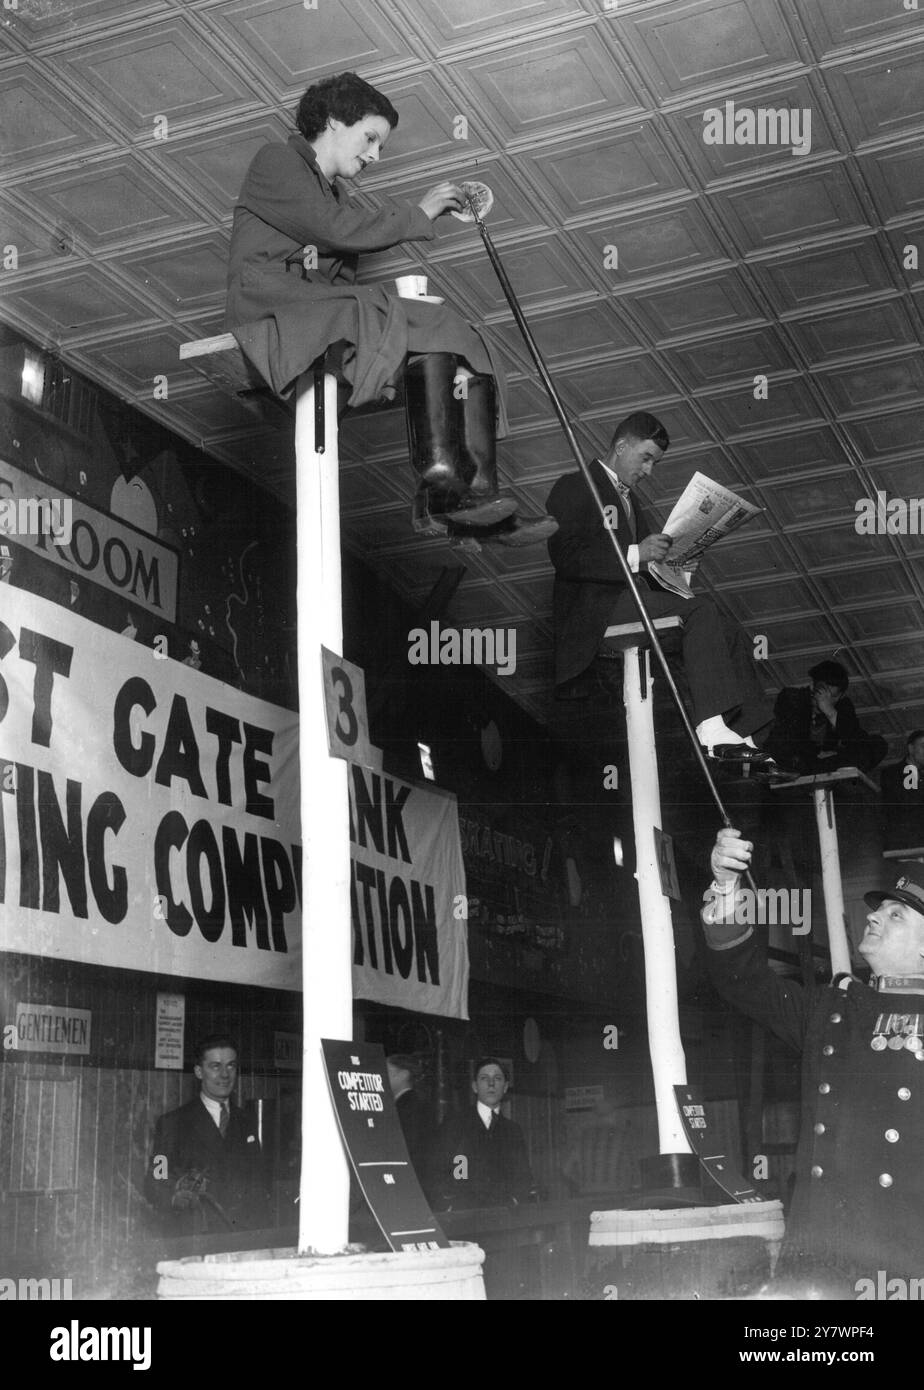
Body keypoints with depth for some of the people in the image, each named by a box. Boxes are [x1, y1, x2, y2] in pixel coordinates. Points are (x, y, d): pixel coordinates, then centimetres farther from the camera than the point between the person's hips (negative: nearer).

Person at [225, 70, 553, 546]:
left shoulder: (332, 194, 32)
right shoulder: (276, 161, 8)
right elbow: (336, 229, -10)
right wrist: (418, 214, -1)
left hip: (329, 319, 8)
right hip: (274, 314, -8)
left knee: (467, 352, -7)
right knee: (429, 326, -28)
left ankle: (477, 494, -20)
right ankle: (442, 482, -36)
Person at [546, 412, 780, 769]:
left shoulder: (626, 499, 30)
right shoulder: (574, 488, 0)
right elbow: (565, 556, -15)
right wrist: (635, 555, -22)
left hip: (632, 599, 9)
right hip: (596, 608, -9)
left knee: (729, 632, -8)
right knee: (699, 611, -28)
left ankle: (747, 737, -17)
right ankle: (713, 729, -37)